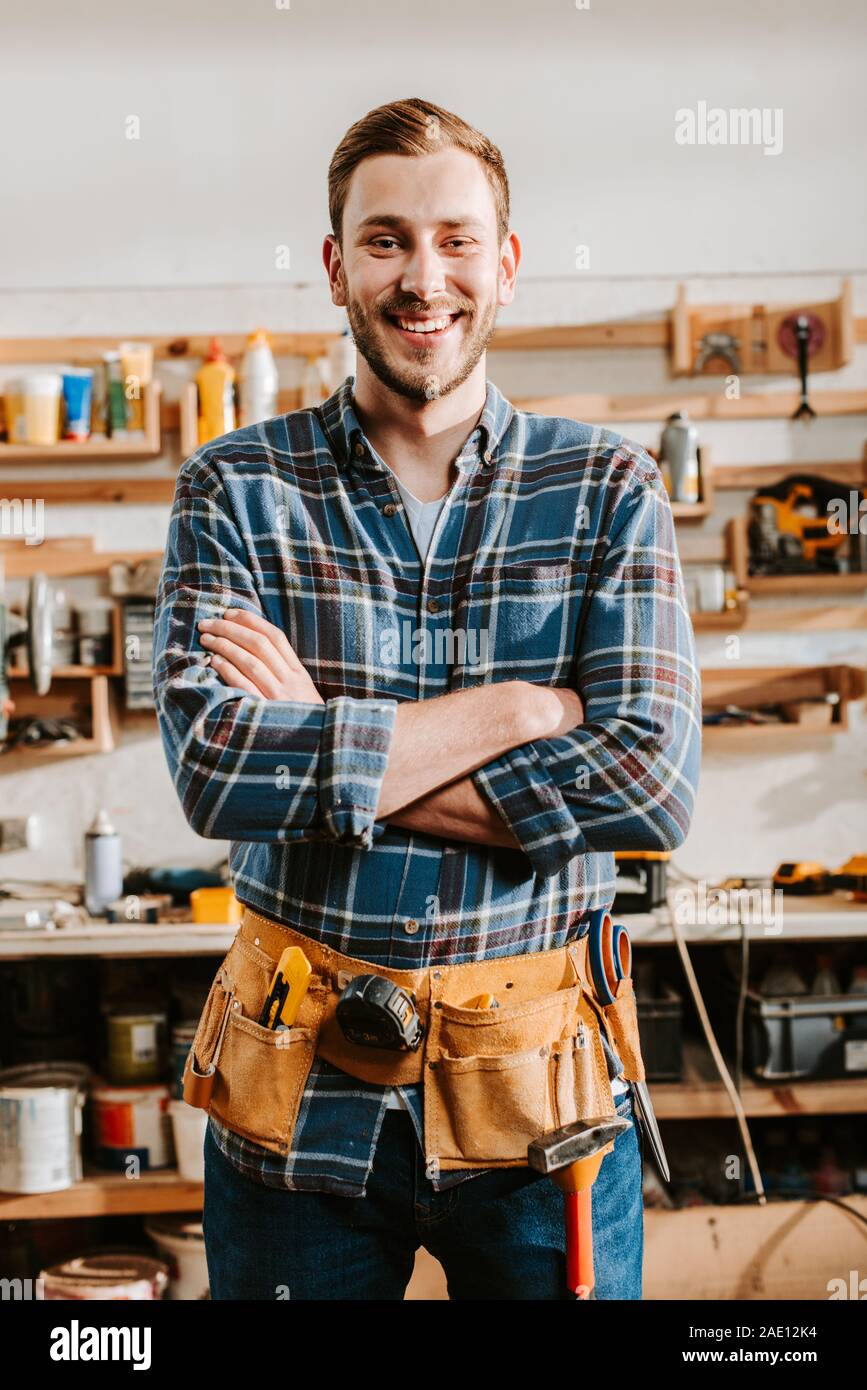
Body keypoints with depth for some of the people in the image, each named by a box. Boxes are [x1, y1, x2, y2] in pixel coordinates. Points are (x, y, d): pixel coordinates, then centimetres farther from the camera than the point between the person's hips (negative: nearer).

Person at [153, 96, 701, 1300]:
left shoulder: (609, 490, -2)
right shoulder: (235, 491, -2)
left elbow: (654, 781, -14)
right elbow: (211, 770, -16)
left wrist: (319, 759, -16)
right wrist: (516, 710, -16)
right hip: (301, 1098, 0)